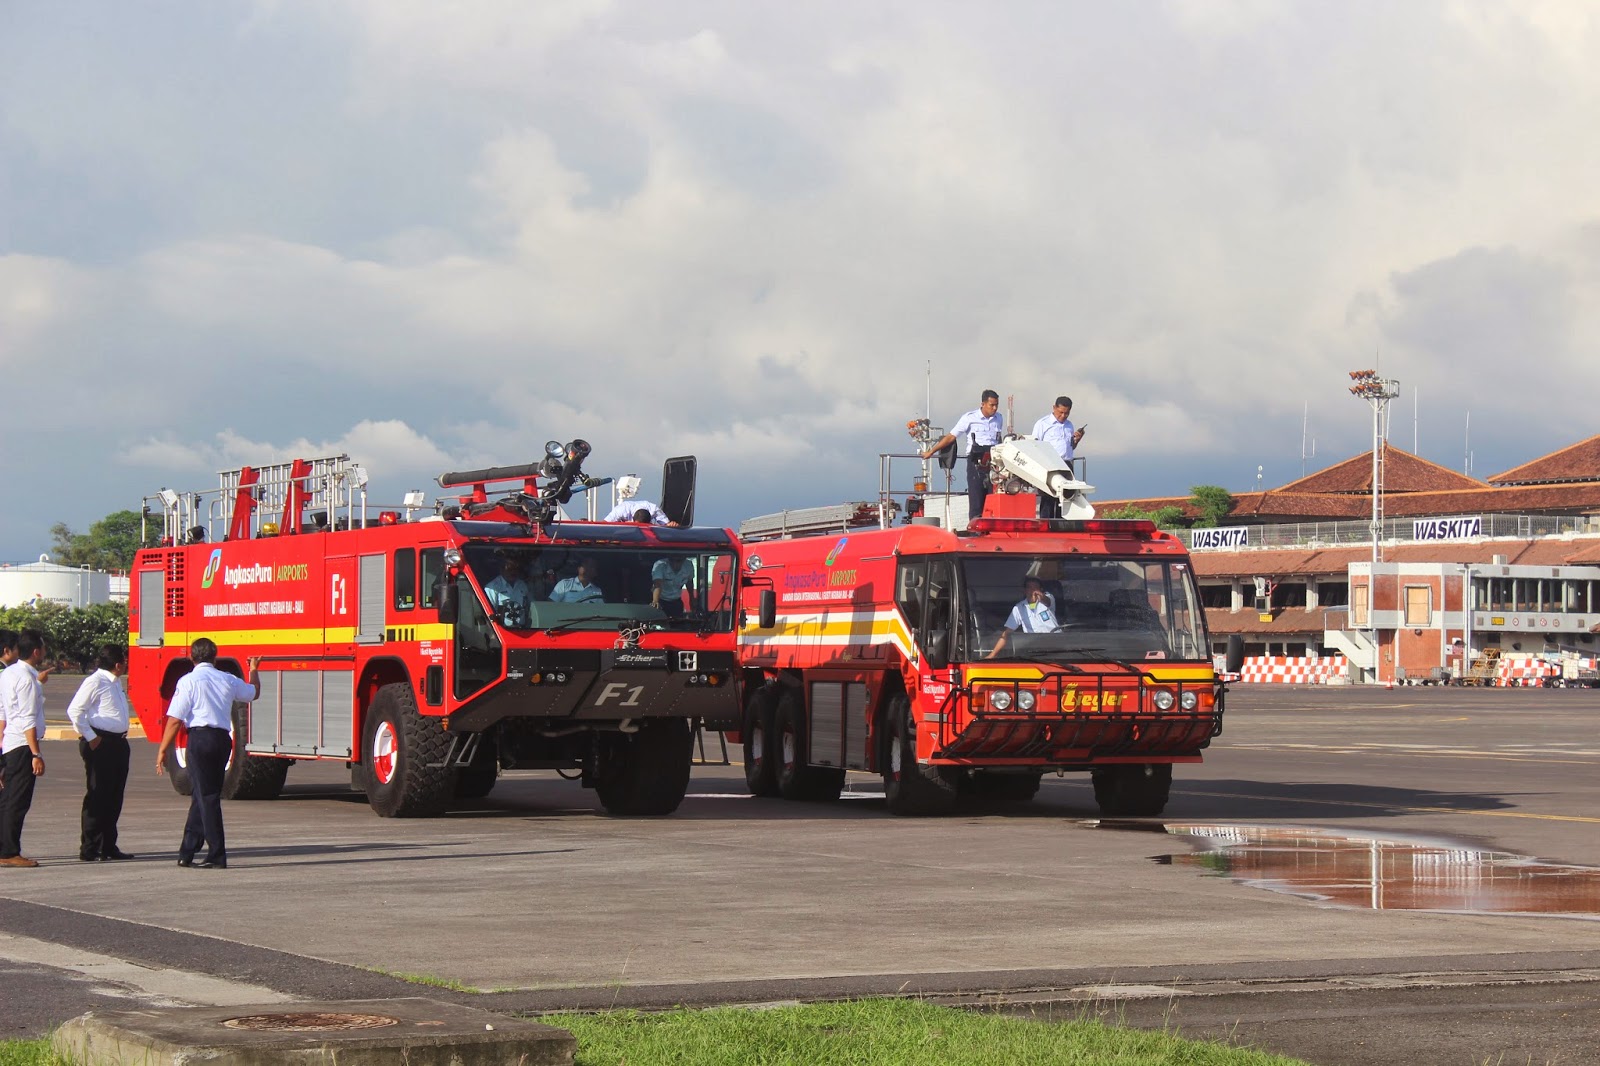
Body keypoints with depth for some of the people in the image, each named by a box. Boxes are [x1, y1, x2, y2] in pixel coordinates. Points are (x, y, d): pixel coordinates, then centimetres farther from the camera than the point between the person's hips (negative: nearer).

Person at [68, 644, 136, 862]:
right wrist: (90, 737, -16)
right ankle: (89, 850, -1)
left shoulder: (115, 682, 15)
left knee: (115, 797, 13)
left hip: (118, 743, 9)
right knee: (98, 796, -5)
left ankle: (108, 847, 20)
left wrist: (122, 737, 14)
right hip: (101, 744, -9)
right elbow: (74, 710, -17)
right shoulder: (95, 682, -13)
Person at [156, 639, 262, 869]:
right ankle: (186, 853, 20)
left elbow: (175, 719, -9)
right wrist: (254, 670, 51)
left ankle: (217, 856, -6)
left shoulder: (189, 681, -5)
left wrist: (163, 751, -3)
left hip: (200, 737, -5)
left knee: (206, 798, -3)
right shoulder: (228, 680, 11)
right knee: (201, 796, 14)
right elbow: (254, 693, 31)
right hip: (223, 738, 5)